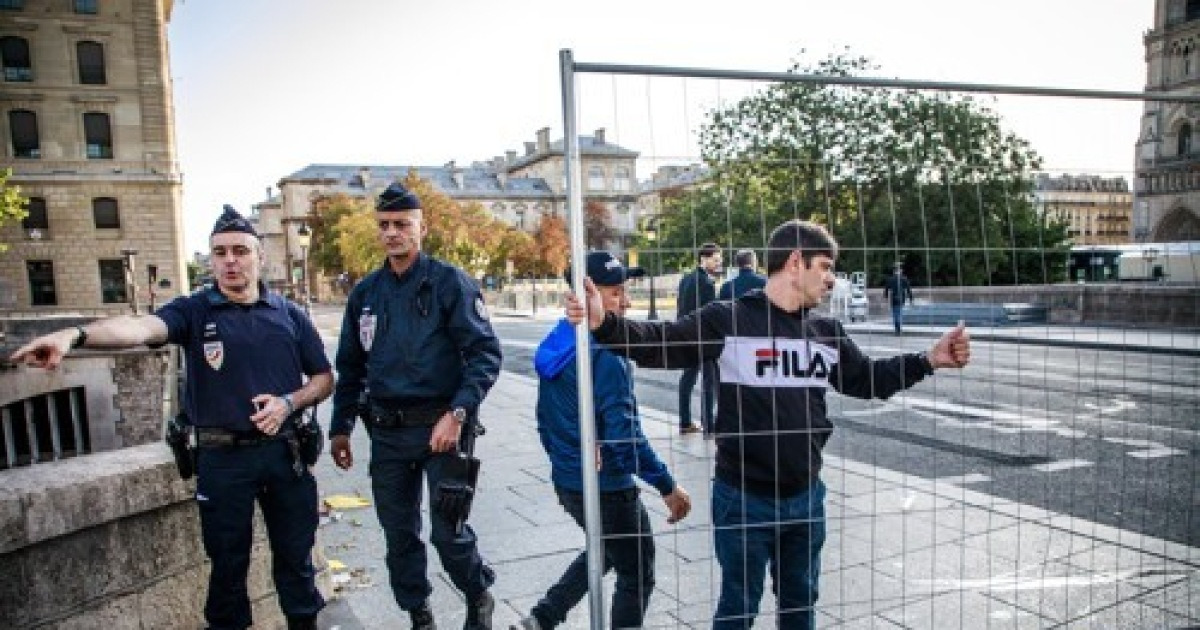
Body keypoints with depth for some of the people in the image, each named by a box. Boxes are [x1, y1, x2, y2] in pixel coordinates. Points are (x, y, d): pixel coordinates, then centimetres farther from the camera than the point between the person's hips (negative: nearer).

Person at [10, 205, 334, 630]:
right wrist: (76, 335, -43)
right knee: (228, 558, 14)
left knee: (295, 552, 14)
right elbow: (141, 327, -24)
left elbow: (324, 378, 7)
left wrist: (289, 402, -12)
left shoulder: (289, 315, 3)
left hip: (285, 450, 1)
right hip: (222, 456, -1)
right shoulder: (194, 311, -3)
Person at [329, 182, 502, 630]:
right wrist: (340, 428, 16)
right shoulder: (364, 293, 10)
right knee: (399, 534, 13)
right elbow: (349, 368, 18)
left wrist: (457, 414, -21)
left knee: (447, 531, -1)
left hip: (441, 427, -5)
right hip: (386, 432, 5)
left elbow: (485, 353, -11)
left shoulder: (449, 282, -6)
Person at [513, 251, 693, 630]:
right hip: (607, 488, -8)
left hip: (567, 482, 8)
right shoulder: (606, 354, -24)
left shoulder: (554, 346, 3)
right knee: (637, 576, 14)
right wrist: (668, 486, -17)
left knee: (605, 552, 31)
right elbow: (624, 435, -26)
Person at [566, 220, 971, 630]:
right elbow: (659, 344, -17)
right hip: (743, 498, -5)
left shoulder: (827, 332, 5)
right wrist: (605, 324, -33)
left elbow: (867, 379, 18)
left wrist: (928, 360, 8)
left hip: (807, 497, 6)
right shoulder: (727, 319, -14)